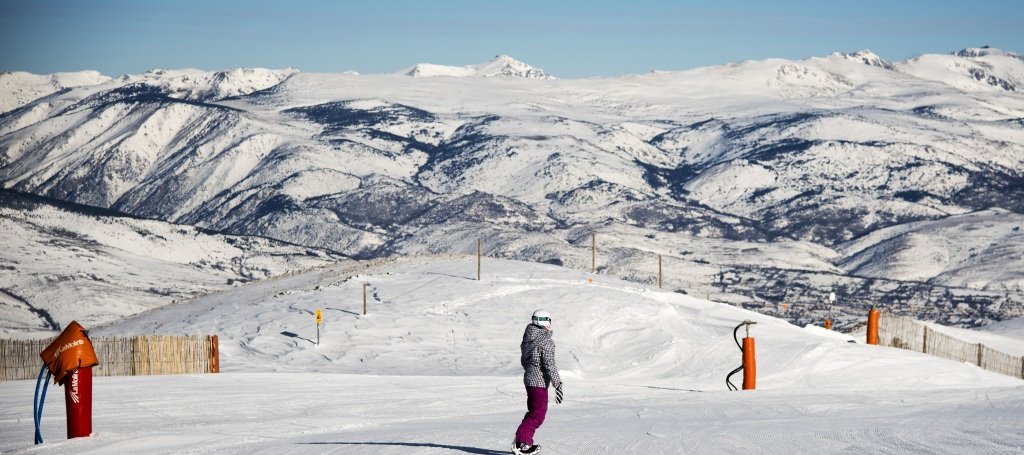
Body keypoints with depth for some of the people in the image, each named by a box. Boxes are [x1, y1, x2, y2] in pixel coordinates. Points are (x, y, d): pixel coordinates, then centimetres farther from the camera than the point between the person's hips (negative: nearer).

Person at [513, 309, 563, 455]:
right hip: (540, 382, -9)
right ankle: (521, 442, -10)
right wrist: (557, 383, -18)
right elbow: (549, 364, -21)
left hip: (528, 378, 9)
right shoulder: (546, 341, -17)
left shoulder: (527, 338, 8)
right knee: (538, 415, -5)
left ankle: (526, 442, 17)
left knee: (533, 412, 18)